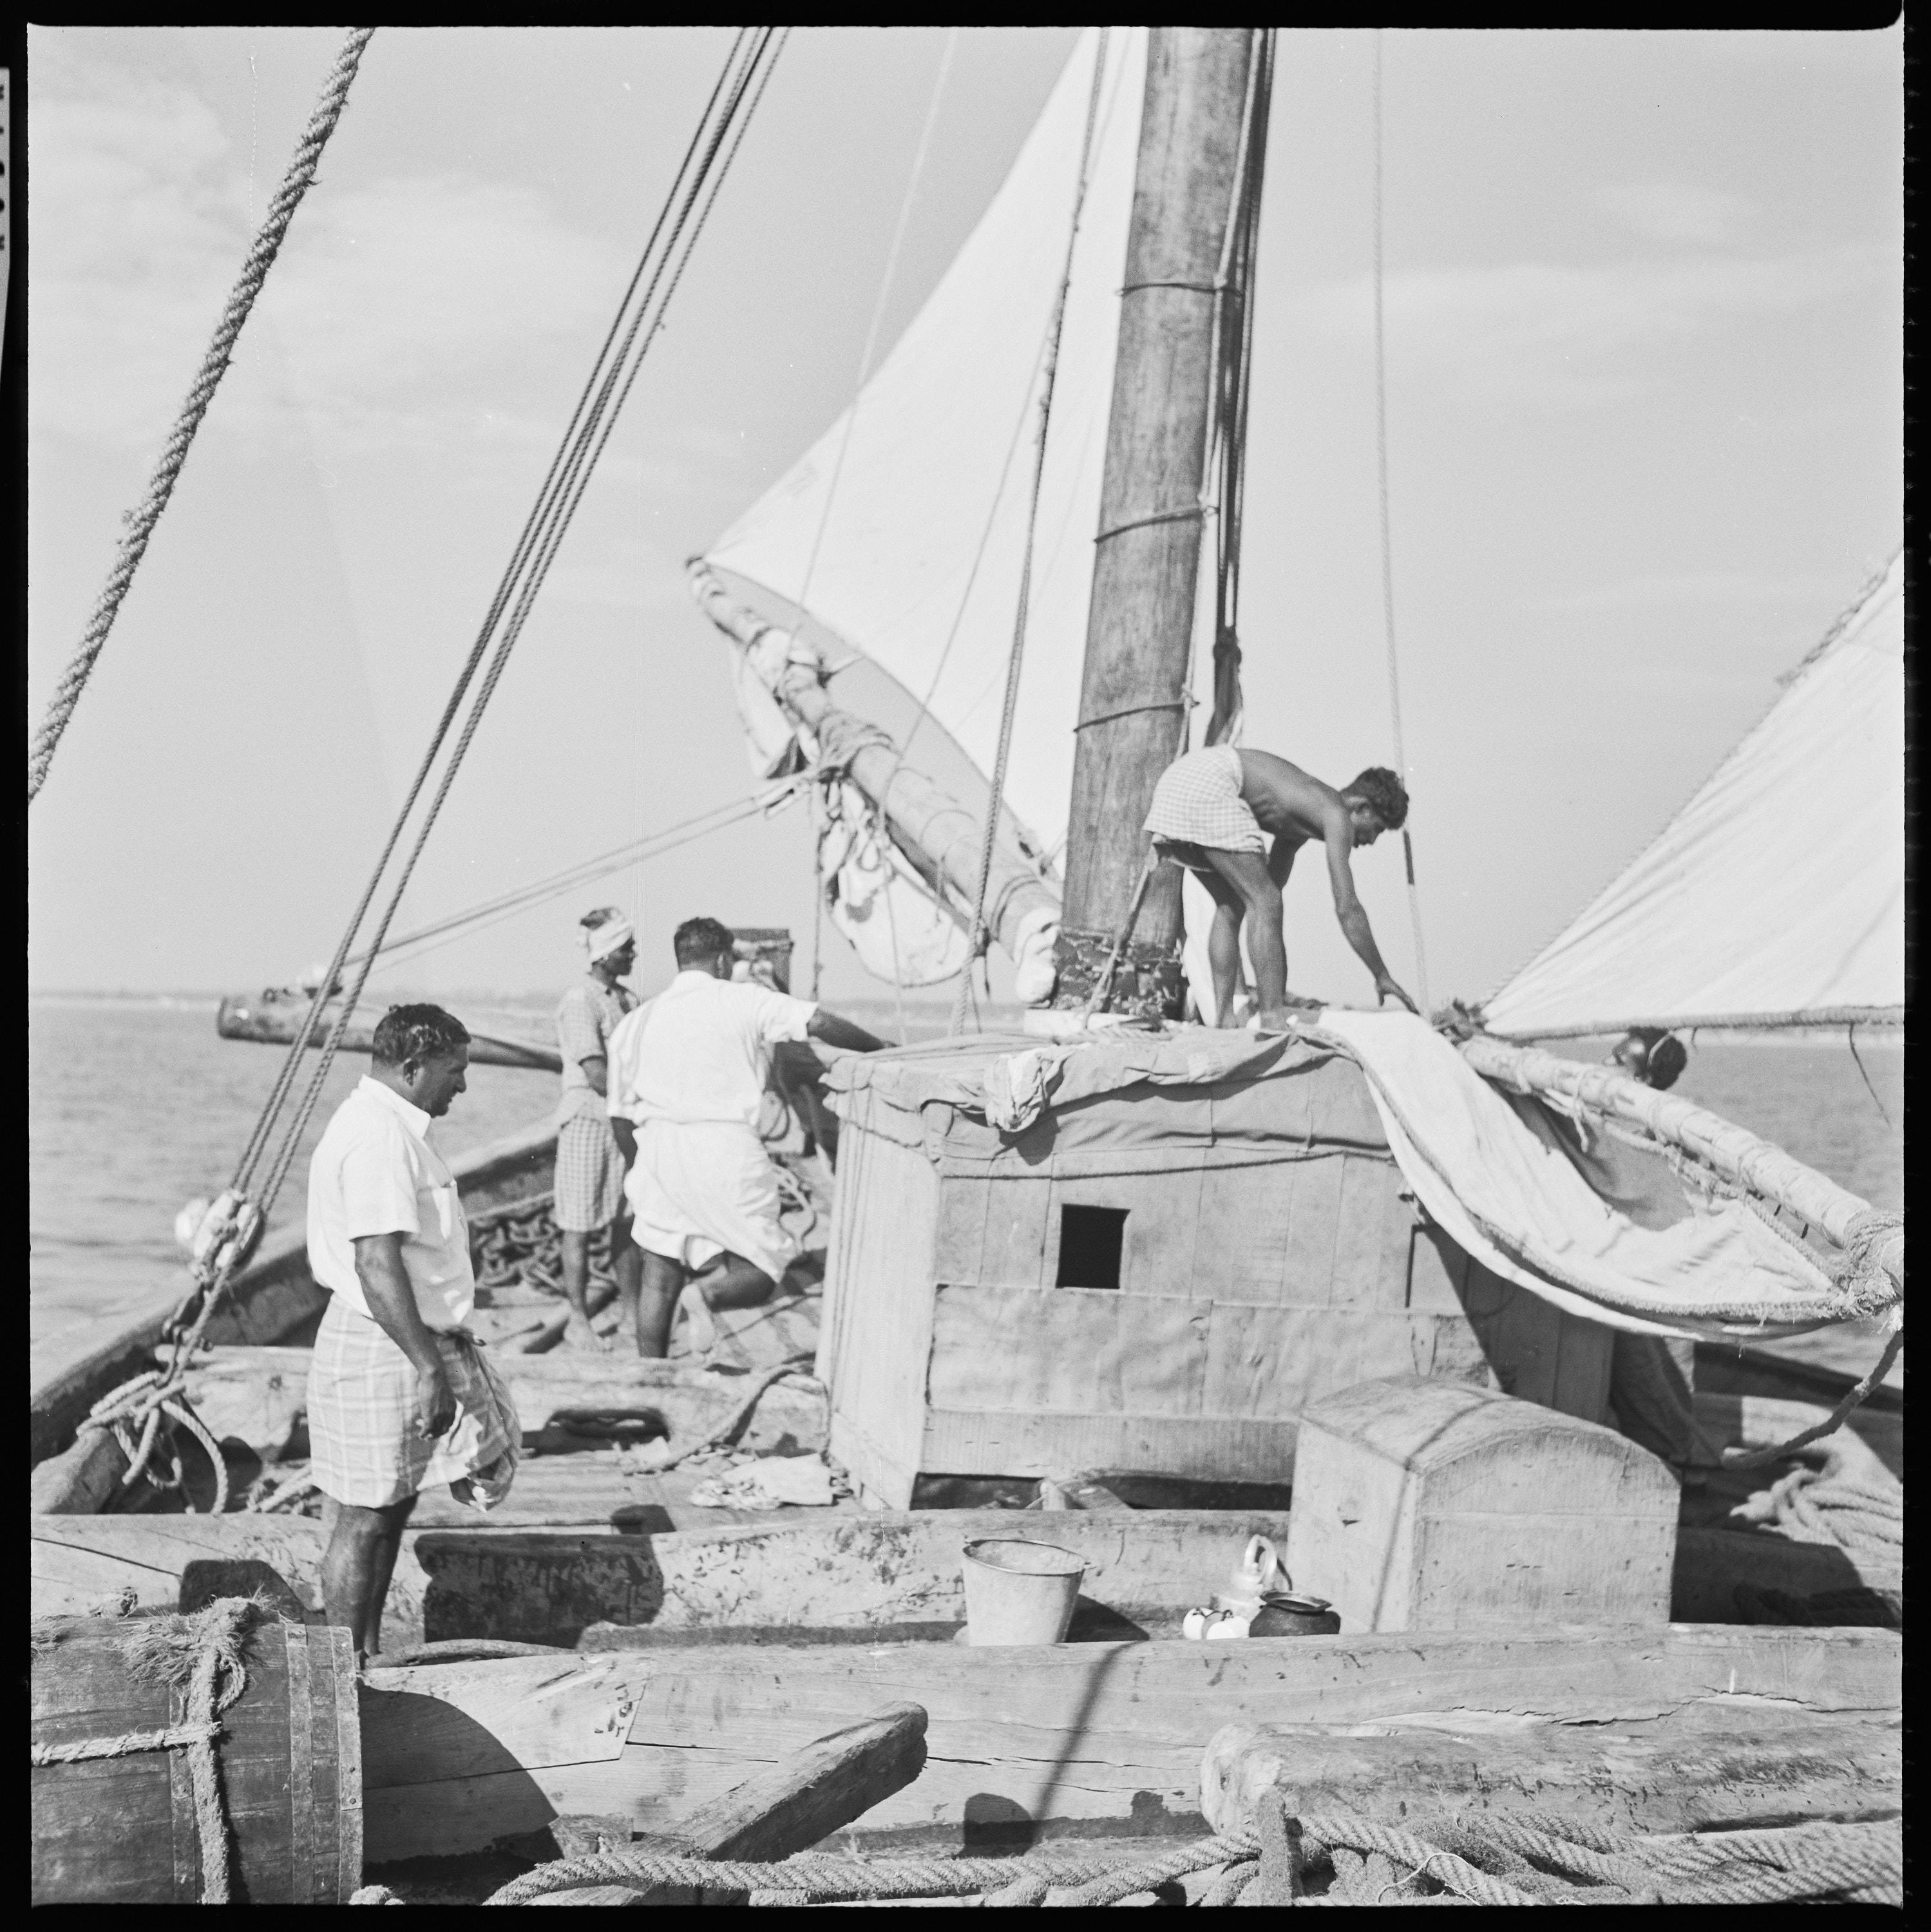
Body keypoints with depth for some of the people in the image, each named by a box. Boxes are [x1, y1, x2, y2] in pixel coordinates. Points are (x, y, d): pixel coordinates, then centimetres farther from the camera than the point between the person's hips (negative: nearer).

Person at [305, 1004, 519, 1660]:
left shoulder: (390, 1126, 12)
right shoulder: (377, 1138, -21)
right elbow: (377, 1264, -27)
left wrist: (437, 1355, 24)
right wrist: (428, 1366, -25)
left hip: (415, 1340, 11)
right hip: (381, 1349, -11)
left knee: (391, 1507, 18)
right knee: (365, 1518, 1)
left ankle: (370, 1656, 28)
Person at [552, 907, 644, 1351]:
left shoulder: (628, 999, 12)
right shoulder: (579, 1002, -14)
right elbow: (597, 1074, -19)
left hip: (626, 1121, 7)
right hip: (588, 1119, -7)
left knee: (628, 1222, 10)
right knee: (581, 1226, -1)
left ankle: (633, 1313, 18)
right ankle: (579, 1322, 6)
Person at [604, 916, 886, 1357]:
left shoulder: (637, 1021, 17)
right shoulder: (743, 1000, 4)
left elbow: (620, 1113, 18)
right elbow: (818, 1022, -10)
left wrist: (638, 1167, 32)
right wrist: (879, 1049, 3)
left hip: (658, 1144, 4)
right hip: (726, 1146, -4)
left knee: (660, 1279, 12)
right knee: (763, 1270, 7)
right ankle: (710, 1292, -23)